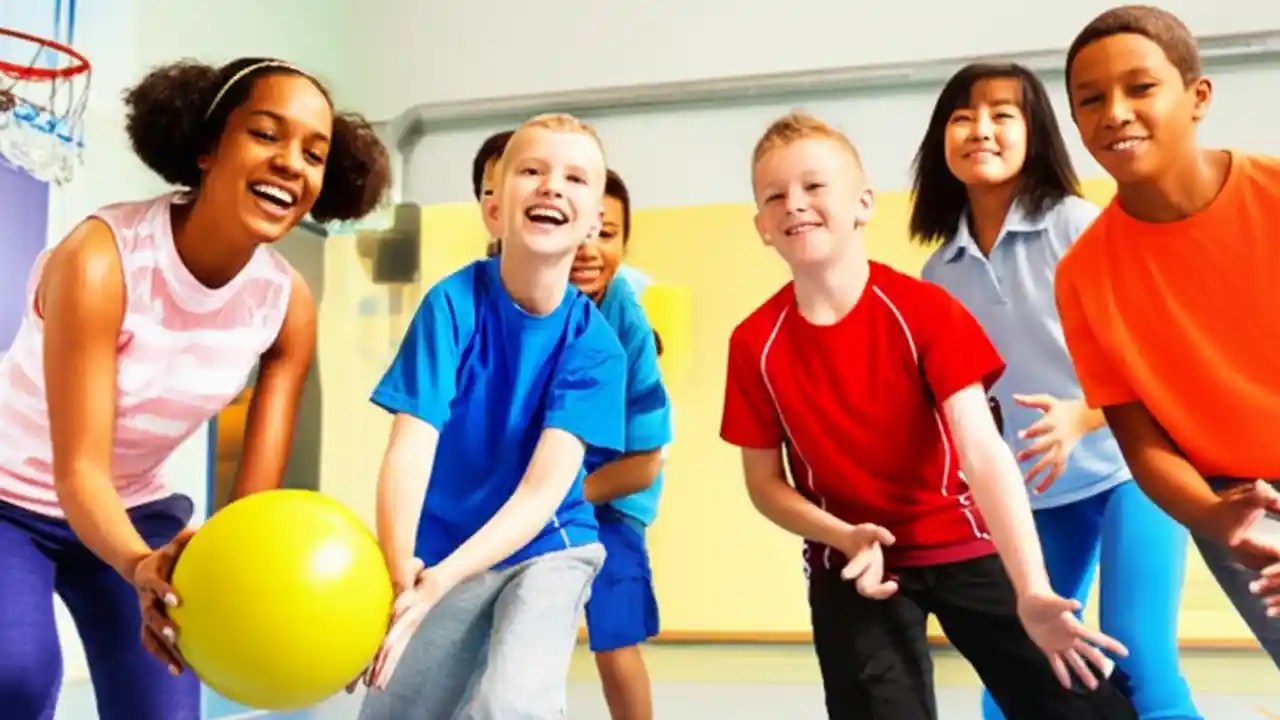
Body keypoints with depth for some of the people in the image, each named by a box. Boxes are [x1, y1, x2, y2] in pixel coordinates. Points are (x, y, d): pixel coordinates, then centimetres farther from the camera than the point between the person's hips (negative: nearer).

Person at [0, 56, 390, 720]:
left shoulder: (289, 303, -15)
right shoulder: (101, 257, -28)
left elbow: (257, 493, -16)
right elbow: (78, 470, -30)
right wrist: (140, 566, -50)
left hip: (137, 507, 4)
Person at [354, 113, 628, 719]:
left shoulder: (595, 344, -16)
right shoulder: (453, 303, -16)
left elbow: (545, 487, -23)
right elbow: (409, 453, -23)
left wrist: (438, 581, -37)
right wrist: (398, 574, -40)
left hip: (545, 550, -1)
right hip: (441, 553, 2)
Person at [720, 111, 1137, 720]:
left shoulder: (924, 309, -17)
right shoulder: (754, 344, -11)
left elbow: (983, 452, -25)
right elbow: (764, 482, -3)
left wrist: (1031, 591, -35)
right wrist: (844, 537, -21)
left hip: (963, 542, 0)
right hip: (850, 564, 1)